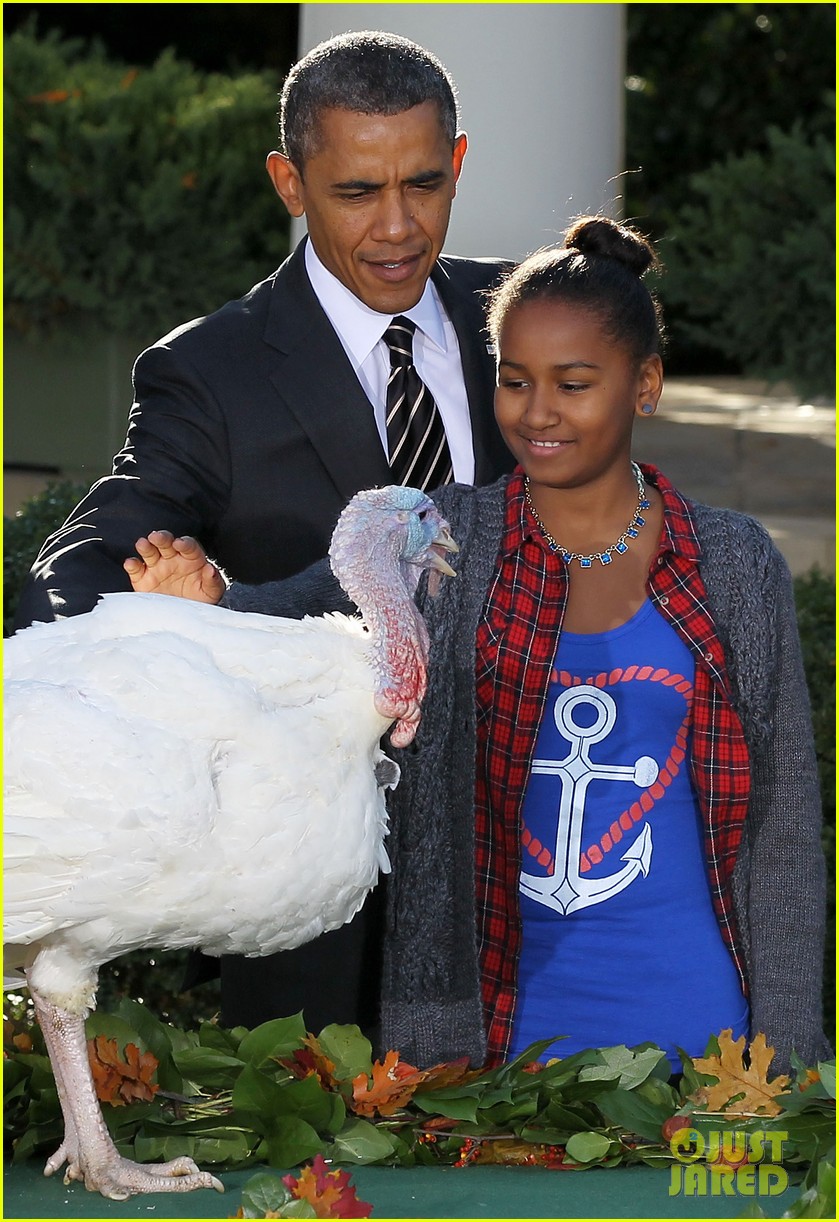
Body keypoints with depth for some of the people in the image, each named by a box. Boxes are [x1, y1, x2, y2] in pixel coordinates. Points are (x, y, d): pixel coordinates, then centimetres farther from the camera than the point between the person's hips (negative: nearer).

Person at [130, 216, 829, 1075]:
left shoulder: (733, 565, 2)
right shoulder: (440, 545, 1)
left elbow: (781, 815, 4)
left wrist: (783, 1051, 2)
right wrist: (202, 610, -39)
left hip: (683, 1013, 0)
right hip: (498, 1013, 0)